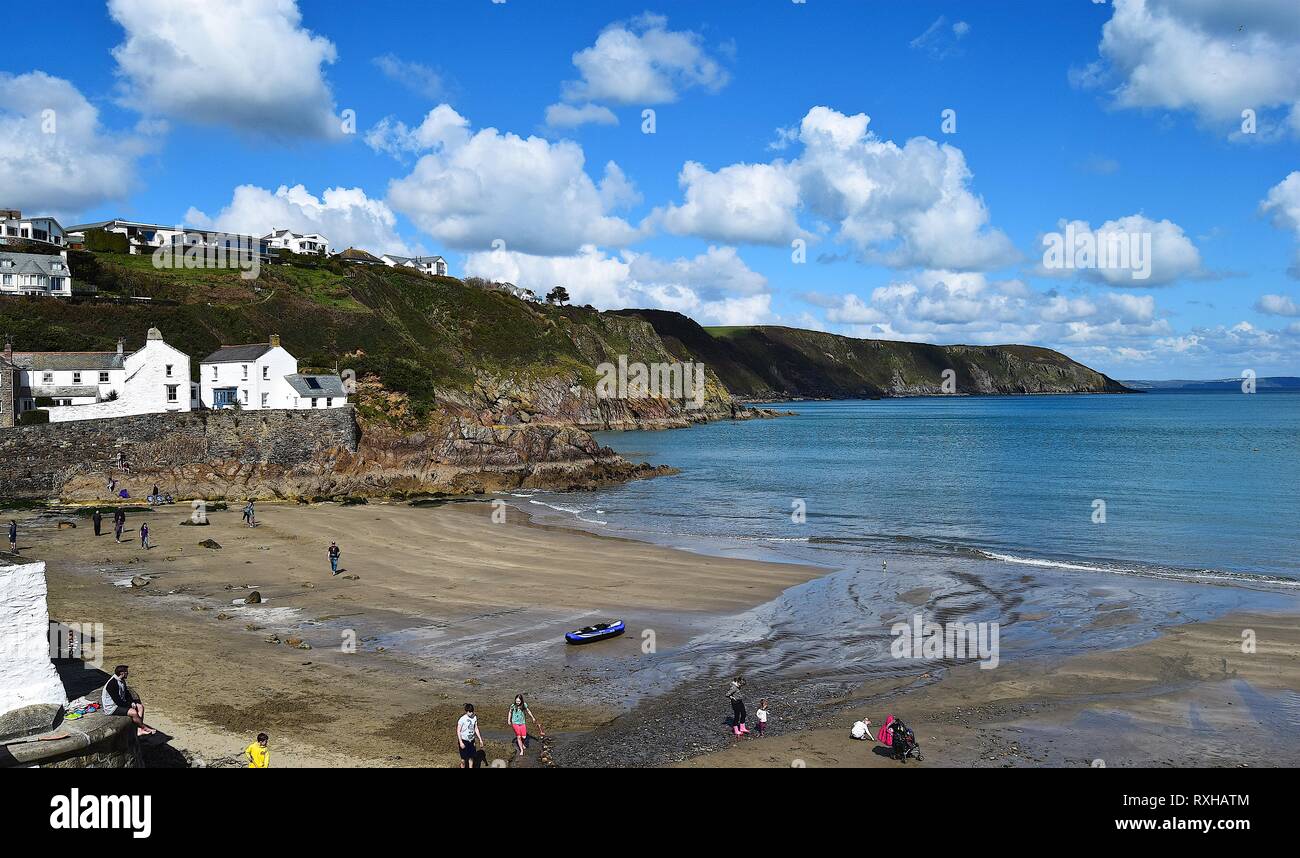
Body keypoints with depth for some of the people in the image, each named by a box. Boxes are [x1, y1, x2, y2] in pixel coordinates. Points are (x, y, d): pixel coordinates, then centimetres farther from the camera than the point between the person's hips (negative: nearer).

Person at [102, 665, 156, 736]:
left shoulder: (122, 681, 5)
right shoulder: (112, 684, -25)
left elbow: (127, 693, 17)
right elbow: (118, 702, -26)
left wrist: (132, 702, -1)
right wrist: (130, 705, -14)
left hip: (121, 703, 10)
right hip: (112, 708, -10)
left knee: (140, 707, -1)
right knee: (133, 712, -26)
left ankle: (139, 730, -11)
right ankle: (145, 728, -7)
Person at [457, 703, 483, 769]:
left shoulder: (474, 717, 0)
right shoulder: (462, 719, -17)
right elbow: (458, 731, -13)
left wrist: (480, 739, 9)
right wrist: (460, 742, -17)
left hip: (471, 740, 5)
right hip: (464, 741, -5)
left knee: (471, 757, 8)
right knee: (464, 758, 2)